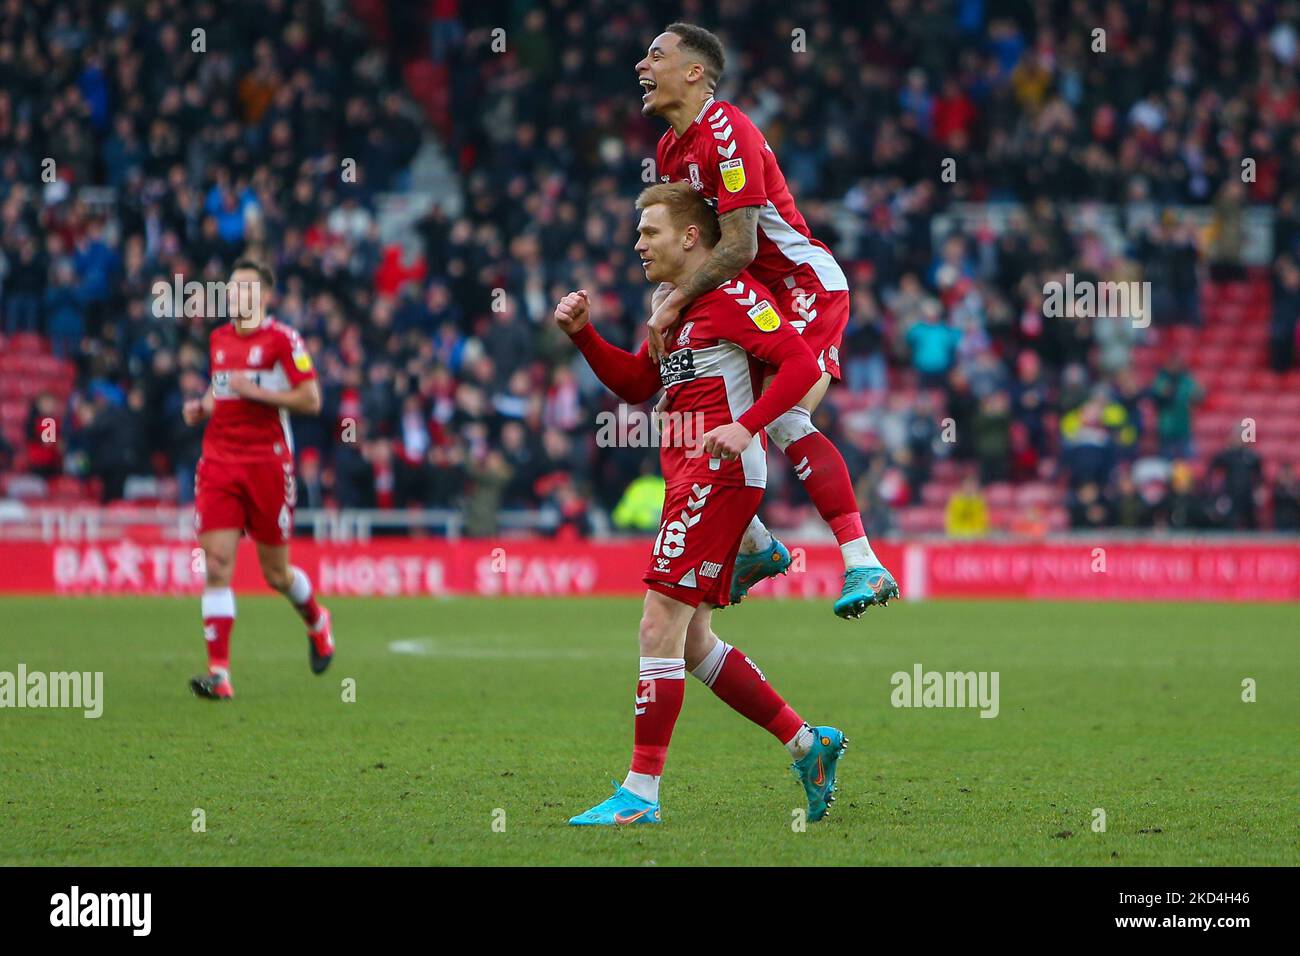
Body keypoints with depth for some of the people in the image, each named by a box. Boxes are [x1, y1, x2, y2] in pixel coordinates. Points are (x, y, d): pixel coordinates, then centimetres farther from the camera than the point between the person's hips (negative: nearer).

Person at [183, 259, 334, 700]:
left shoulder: (282, 340, -6)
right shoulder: (218, 339, 12)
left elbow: (311, 400, -11)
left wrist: (256, 391, -19)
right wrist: (201, 406, 8)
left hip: (267, 461, -4)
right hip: (219, 461, 4)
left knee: (276, 573, 6)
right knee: (216, 565, -10)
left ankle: (316, 622, 40)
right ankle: (219, 672, -13)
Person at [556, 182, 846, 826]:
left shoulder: (732, 295, -10)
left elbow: (803, 365, -17)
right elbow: (635, 386, 26)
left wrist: (745, 426, -27)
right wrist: (583, 333, 12)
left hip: (718, 477, -10)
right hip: (690, 479, 10)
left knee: (661, 627, -12)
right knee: (692, 642, 11)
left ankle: (640, 792, -11)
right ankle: (806, 743, 18)